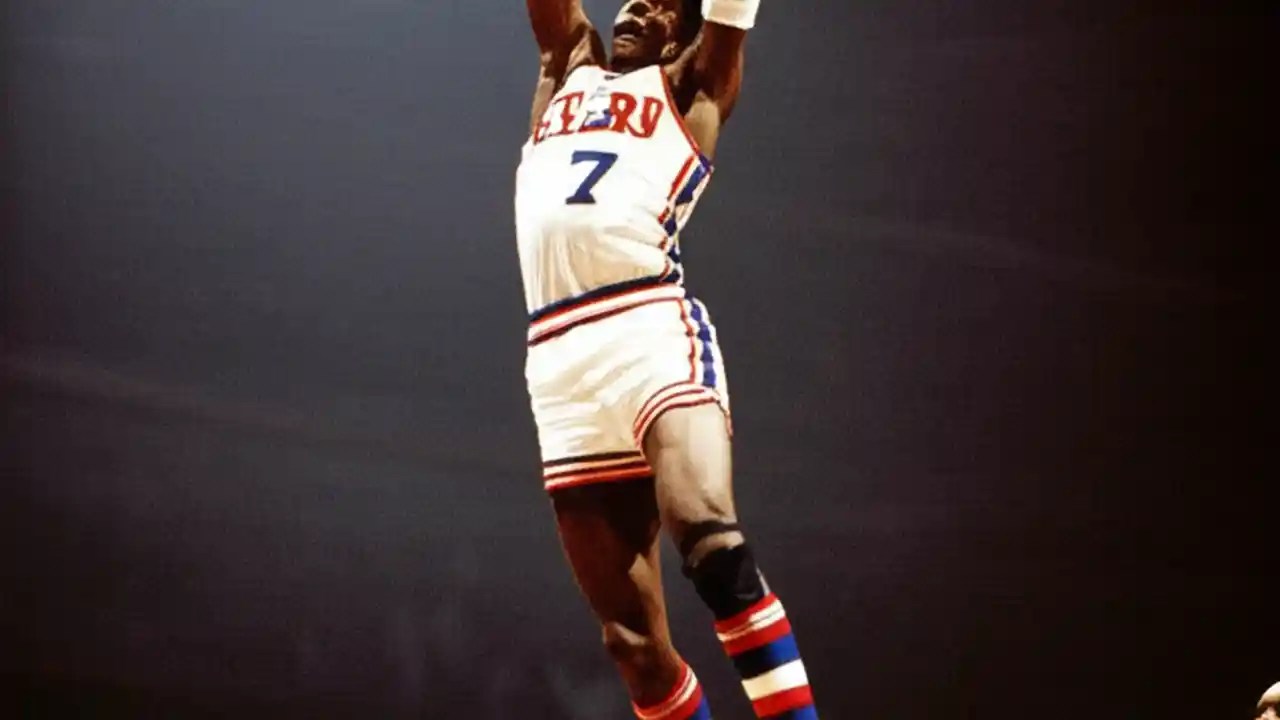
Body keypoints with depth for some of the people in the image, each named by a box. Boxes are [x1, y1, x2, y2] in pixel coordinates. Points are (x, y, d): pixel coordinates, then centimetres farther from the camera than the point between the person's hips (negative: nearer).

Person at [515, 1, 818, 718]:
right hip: (559, 361, 4)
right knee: (631, 638, 1)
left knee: (710, 537, -30)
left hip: (652, 331, -4)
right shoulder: (570, 68, 29)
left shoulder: (690, 87, 18)